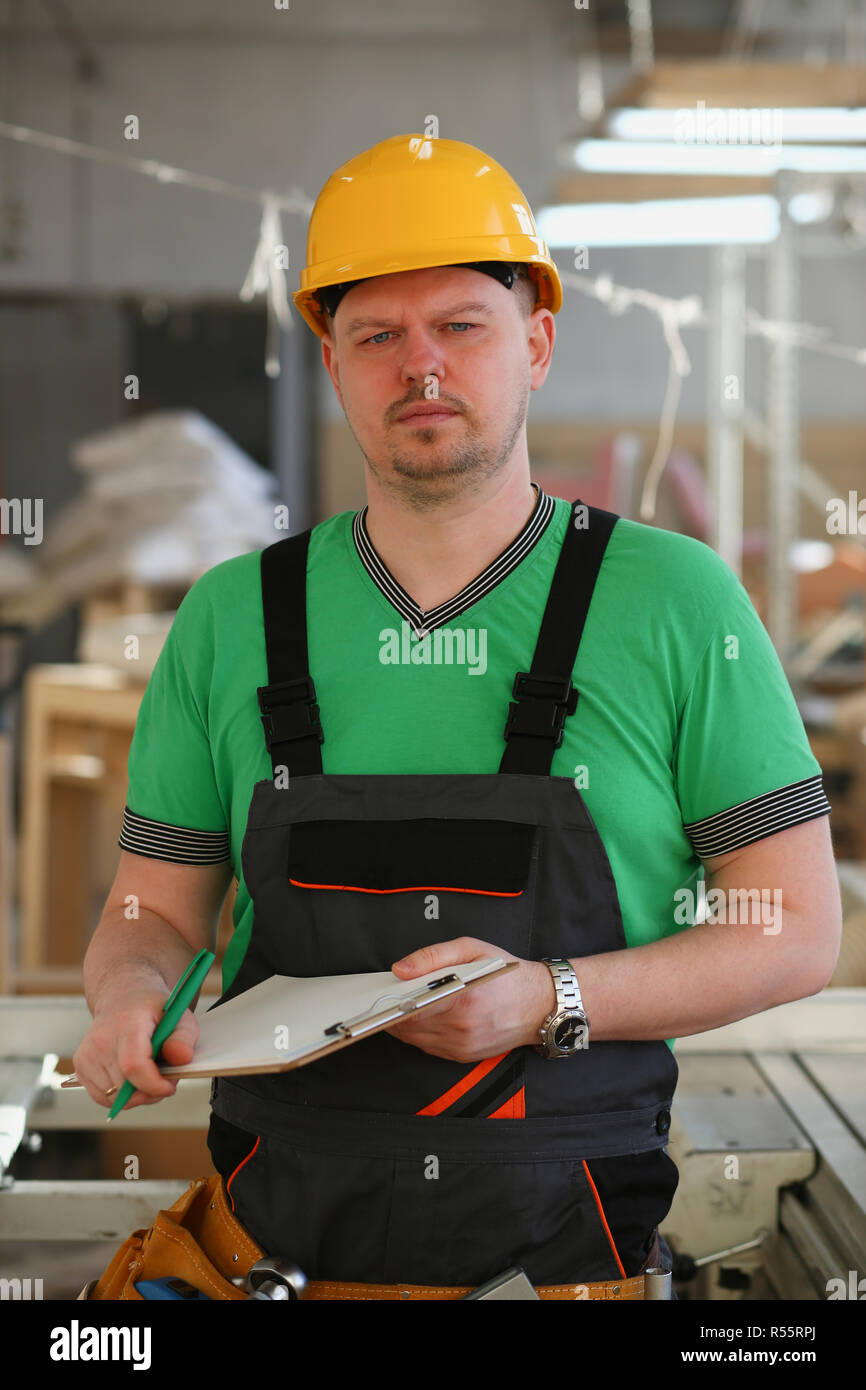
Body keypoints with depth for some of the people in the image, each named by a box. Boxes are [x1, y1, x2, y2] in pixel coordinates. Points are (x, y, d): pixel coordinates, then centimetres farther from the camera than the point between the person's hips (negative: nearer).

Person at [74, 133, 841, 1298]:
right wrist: (129, 996, -7)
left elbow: (798, 933, 2)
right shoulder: (232, 617, 9)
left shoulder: (678, 600, 2)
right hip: (287, 1229, 1)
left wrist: (549, 1002, -11)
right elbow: (155, 909, 16)